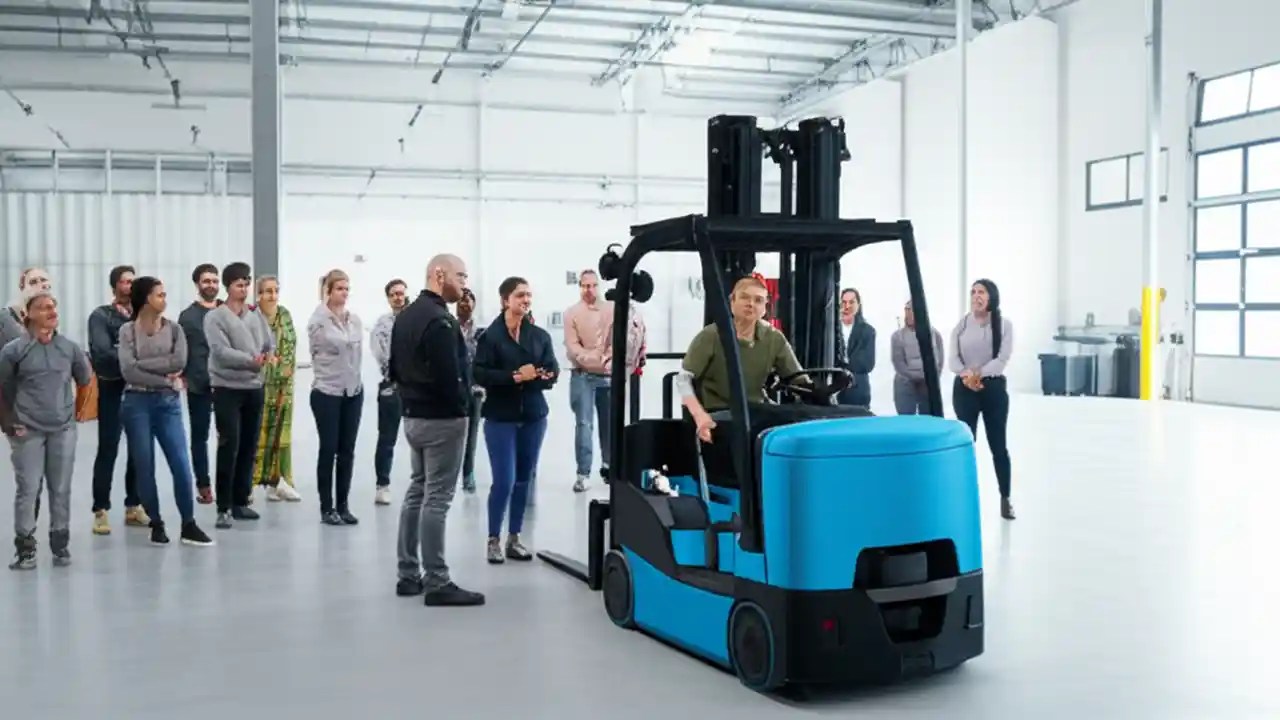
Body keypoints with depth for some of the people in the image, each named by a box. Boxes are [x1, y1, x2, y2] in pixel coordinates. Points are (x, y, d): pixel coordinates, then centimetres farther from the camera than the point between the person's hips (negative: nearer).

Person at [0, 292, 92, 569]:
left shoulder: (70, 348, 2)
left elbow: (85, 381, 17)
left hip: (63, 429, 2)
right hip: (27, 431, -2)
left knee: (61, 490, 6)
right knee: (27, 489, -2)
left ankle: (60, 544, 17)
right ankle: (25, 548, 8)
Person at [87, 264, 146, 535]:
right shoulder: (101, 316, -2)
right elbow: (102, 352, -15)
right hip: (113, 388, -4)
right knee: (108, 451, -2)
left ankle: (134, 506, 19)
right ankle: (101, 511, 5)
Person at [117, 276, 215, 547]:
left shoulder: (174, 329, 5)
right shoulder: (128, 330, -1)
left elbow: (179, 362, -11)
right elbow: (127, 371, -12)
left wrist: (143, 363, -12)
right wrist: (165, 379, -14)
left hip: (169, 403, 2)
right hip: (137, 403, -1)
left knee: (181, 464, -3)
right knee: (144, 467, 4)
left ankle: (188, 525, 7)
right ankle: (157, 524, 17)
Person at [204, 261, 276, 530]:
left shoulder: (256, 316, 12)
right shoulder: (215, 317, -4)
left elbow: (269, 342, 9)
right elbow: (221, 351, -16)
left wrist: (270, 355, -15)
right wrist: (251, 360, -28)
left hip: (254, 388, 5)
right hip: (227, 388, -5)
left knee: (249, 446, 10)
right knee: (229, 446, -9)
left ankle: (241, 501, 21)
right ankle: (224, 507, -4)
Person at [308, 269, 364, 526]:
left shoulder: (355, 319, 6)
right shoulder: (318, 320, -9)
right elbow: (319, 352, -4)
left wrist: (353, 377, 9)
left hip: (354, 391, 5)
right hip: (326, 392, -5)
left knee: (347, 451, 8)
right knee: (328, 450, 1)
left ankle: (342, 505, 17)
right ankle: (327, 508, 10)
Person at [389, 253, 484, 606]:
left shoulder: (405, 315, 13)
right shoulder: (440, 319, -19)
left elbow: (395, 367, 17)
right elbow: (448, 375, -24)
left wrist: (411, 396, 14)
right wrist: (461, 405, -7)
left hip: (413, 415, 10)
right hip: (442, 418, -10)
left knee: (417, 492, 15)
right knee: (437, 498, -7)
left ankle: (408, 575, 20)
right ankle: (436, 583, -3)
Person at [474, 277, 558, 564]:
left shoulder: (540, 335, 5)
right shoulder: (490, 335, -9)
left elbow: (553, 372, 3)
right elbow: (480, 374, -14)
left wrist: (535, 376, -16)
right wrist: (514, 377, -20)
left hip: (534, 416, 4)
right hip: (500, 417, -4)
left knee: (523, 479, 9)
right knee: (504, 480, -7)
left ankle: (514, 538, 20)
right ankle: (494, 539, 10)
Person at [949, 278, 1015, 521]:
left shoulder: (1003, 324, 0)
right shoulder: (961, 324, 5)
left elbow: (1003, 359, -10)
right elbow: (953, 358, -2)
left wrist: (979, 373, -21)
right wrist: (965, 374, -21)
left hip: (994, 388, -1)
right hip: (964, 389, 1)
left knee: (998, 445, 4)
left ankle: (1006, 499, 15)